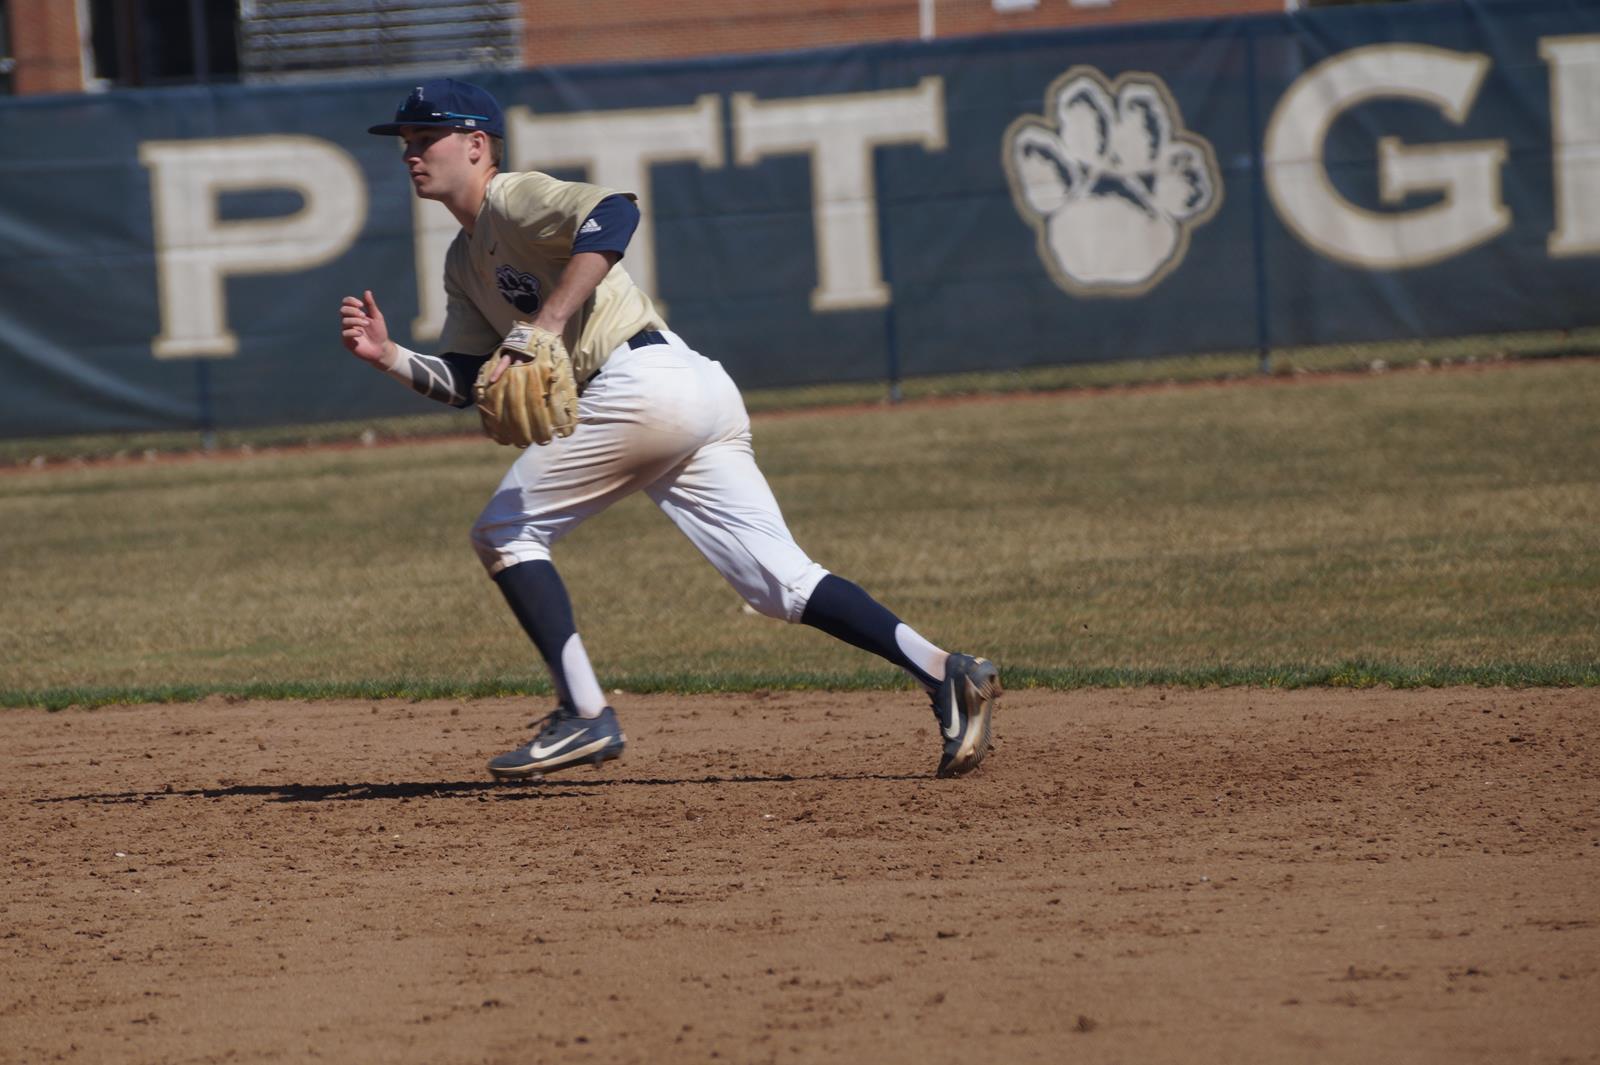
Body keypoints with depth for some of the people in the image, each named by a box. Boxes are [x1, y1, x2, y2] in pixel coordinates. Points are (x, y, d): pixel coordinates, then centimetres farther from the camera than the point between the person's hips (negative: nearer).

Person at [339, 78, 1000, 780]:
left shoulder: (514, 199, -1)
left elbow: (613, 213, -21)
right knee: (780, 582, 1)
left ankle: (585, 715, -7)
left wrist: (545, 325, -25)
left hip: (645, 381, -9)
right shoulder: (465, 261, 27)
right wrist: (388, 356, 10)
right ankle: (943, 674, -10)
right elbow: (462, 383, 26)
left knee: (505, 531, 0)